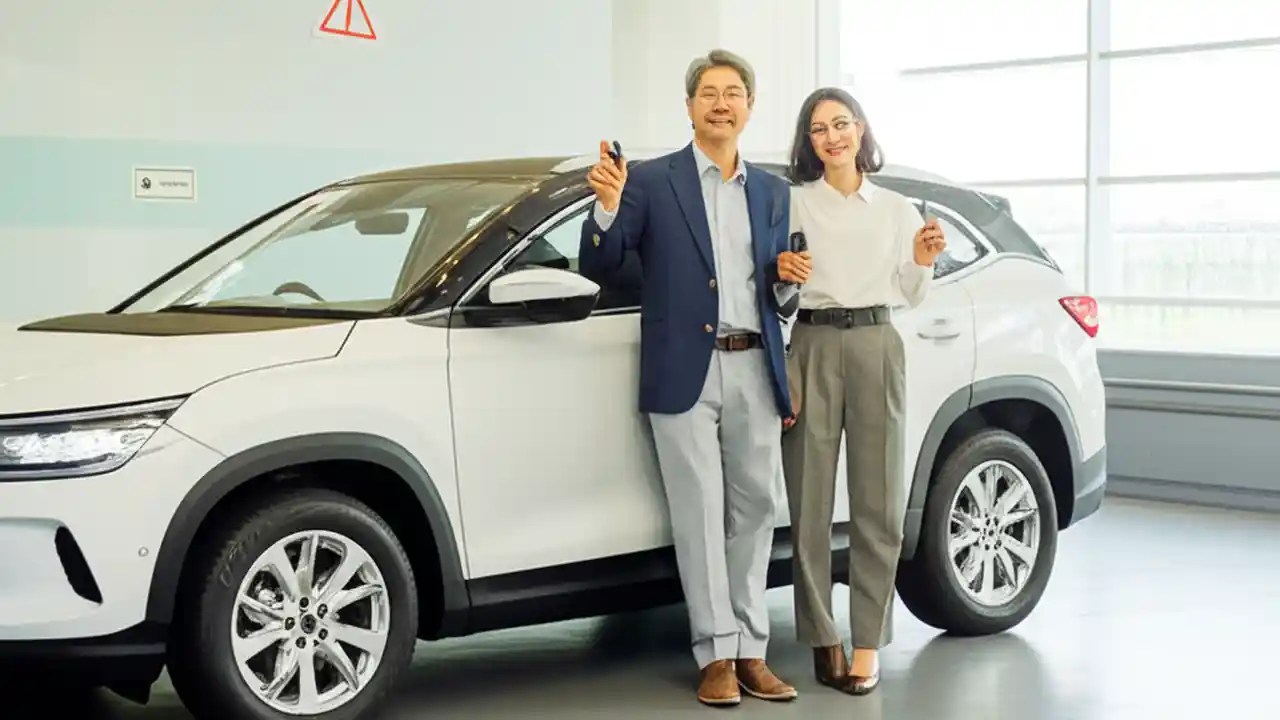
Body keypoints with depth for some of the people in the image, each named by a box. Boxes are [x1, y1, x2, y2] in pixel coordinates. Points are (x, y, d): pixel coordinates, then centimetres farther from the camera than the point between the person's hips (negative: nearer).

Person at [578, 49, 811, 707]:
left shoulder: (772, 191, 14)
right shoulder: (650, 181, 0)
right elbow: (598, 270, -2)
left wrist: (787, 277, -3)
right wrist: (607, 207, -19)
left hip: (754, 370, 4)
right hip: (686, 371, -4)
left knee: (754, 510, 7)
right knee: (700, 516, -1)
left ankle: (751, 651, 15)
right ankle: (717, 655, 5)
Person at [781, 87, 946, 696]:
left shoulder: (897, 209, 13)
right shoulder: (792, 202, 7)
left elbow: (910, 298, 13)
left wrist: (922, 262, -4)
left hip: (876, 348, 1)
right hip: (812, 348, -1)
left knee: (877, 503, -1)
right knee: (811, 501, -3)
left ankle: (867, 645, 3)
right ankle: (822, 639, 6)